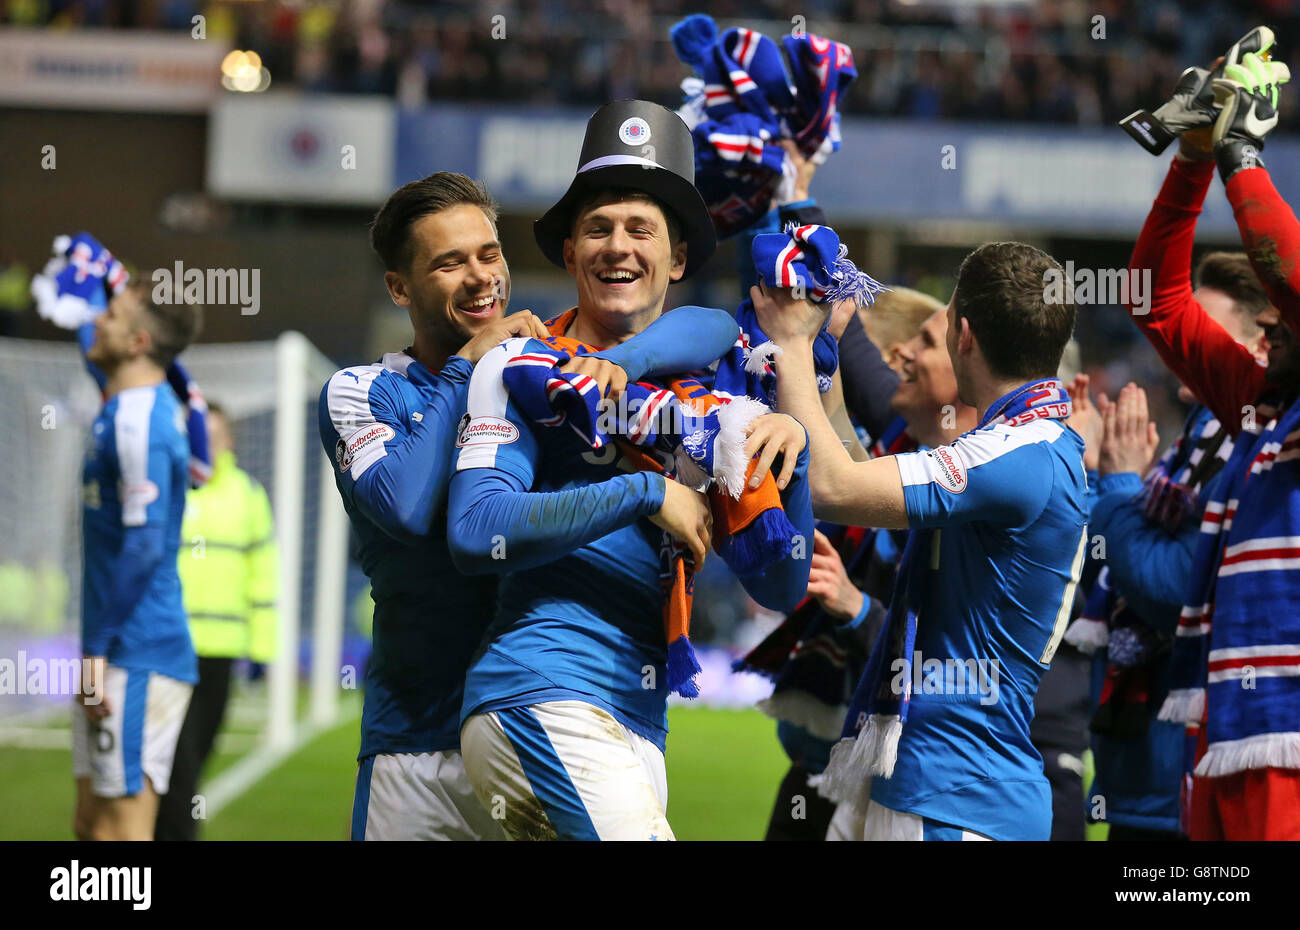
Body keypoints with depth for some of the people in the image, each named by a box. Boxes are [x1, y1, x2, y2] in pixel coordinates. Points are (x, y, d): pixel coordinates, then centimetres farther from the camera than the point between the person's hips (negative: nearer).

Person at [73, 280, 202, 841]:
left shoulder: (137, 421, -15)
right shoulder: (145, 408, 14)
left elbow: (142, 542, -22)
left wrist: (97, 648, -21)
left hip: (136, 661, -10)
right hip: (119, 659, 10)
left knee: (121, 831, -10)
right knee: (92, 825, 12)